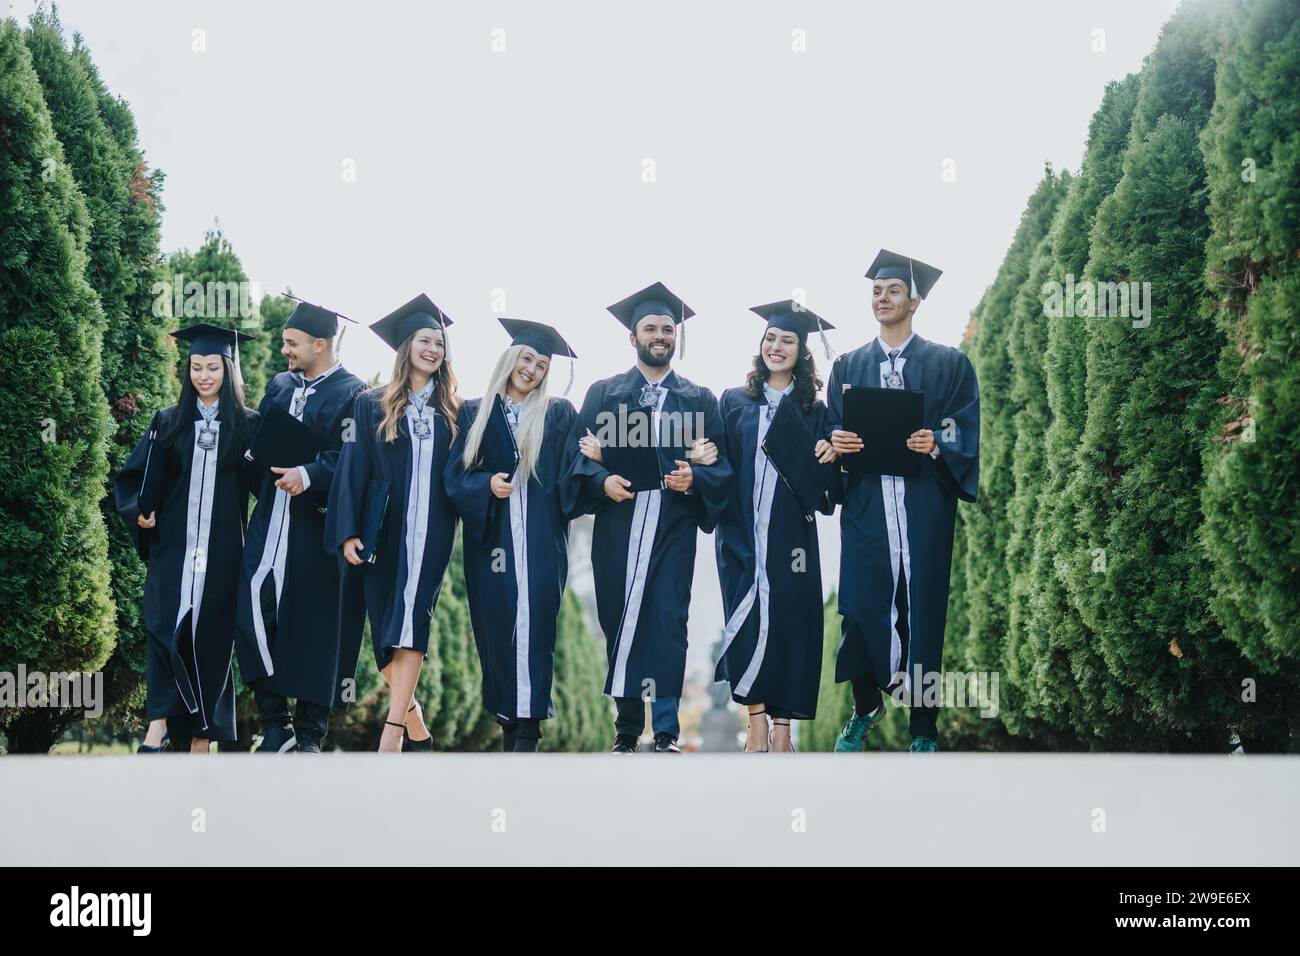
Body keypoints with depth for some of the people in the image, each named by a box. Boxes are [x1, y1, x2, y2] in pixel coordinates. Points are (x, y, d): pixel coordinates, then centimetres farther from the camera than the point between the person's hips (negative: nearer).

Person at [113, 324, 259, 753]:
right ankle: (159, 724, -18)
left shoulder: (248, 425, 6)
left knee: (211, 636, 1)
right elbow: (133, 476, 11)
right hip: (172, 547, 1)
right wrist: (138, 512, -4)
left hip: (222, 552, -1)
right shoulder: (169, 423, 10)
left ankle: (201, 735, 7)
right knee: (165, 625, -14)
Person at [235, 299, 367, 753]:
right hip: (271, 521, 5)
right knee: (254, 612, -4)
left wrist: (309, 475, -28)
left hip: (316, 527, -5)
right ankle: (274, 724, 8)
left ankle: (309, 733, 12)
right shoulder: (279, 387, 16)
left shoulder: (351, 395, -4)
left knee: (314, 628, 0)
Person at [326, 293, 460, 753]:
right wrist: (348, 533, -8)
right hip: (384, 531, 0)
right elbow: (353, 469, 0)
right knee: (384, 632, 2)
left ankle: (393, 731, -17)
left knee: (409, 626, -13)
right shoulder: (373, 406, 6)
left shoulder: (453, 412, 11)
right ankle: (416, 728, 17)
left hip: (431, 532, 0)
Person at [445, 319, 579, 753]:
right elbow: (455, 475, 3)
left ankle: (527, 729, -9)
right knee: (496, 630, 0)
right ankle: (507, 717, 8)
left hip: (541, 540, -1)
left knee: (534, 627, -8)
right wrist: (487, 484, -15)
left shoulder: (559, 414, 10)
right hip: (490, 538, 1)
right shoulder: (476, 413, 11)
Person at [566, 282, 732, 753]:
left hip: (673, 527, -1)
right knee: (618, 624, 3)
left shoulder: (700, 400, 11)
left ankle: (666, 732, -4)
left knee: (668, 624, -8)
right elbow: (577, 454, 4)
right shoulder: (603, 393, 11)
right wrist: (602, 480, -15)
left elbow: (722, 467, 7)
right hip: (616, 527, 1)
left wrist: (695, 478, -14)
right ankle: (626, 728, 13)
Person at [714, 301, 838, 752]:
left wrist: (828, 457, -13)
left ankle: (782, 726, 6)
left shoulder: (814, 411, 10)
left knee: (791, 623, -1)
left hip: (791, 534, 1)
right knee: (749, 619, -11)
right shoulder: (733, 403, 11)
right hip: (742, 533, 0)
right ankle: (756, 718, -4)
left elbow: (820, 482, 7)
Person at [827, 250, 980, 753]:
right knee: (860, 610, -1)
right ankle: (865, 707, 22)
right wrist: (836, 442, -10)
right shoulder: (848, 366, 14)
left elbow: (966, 435, 1)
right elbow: (833, 431, 12)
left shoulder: (948, 364, 6)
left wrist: (936, 444, -19)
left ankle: (923, 730, 9)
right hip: (866, 507, 2)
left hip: (924, 508, -2)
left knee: (922, 613, -1)